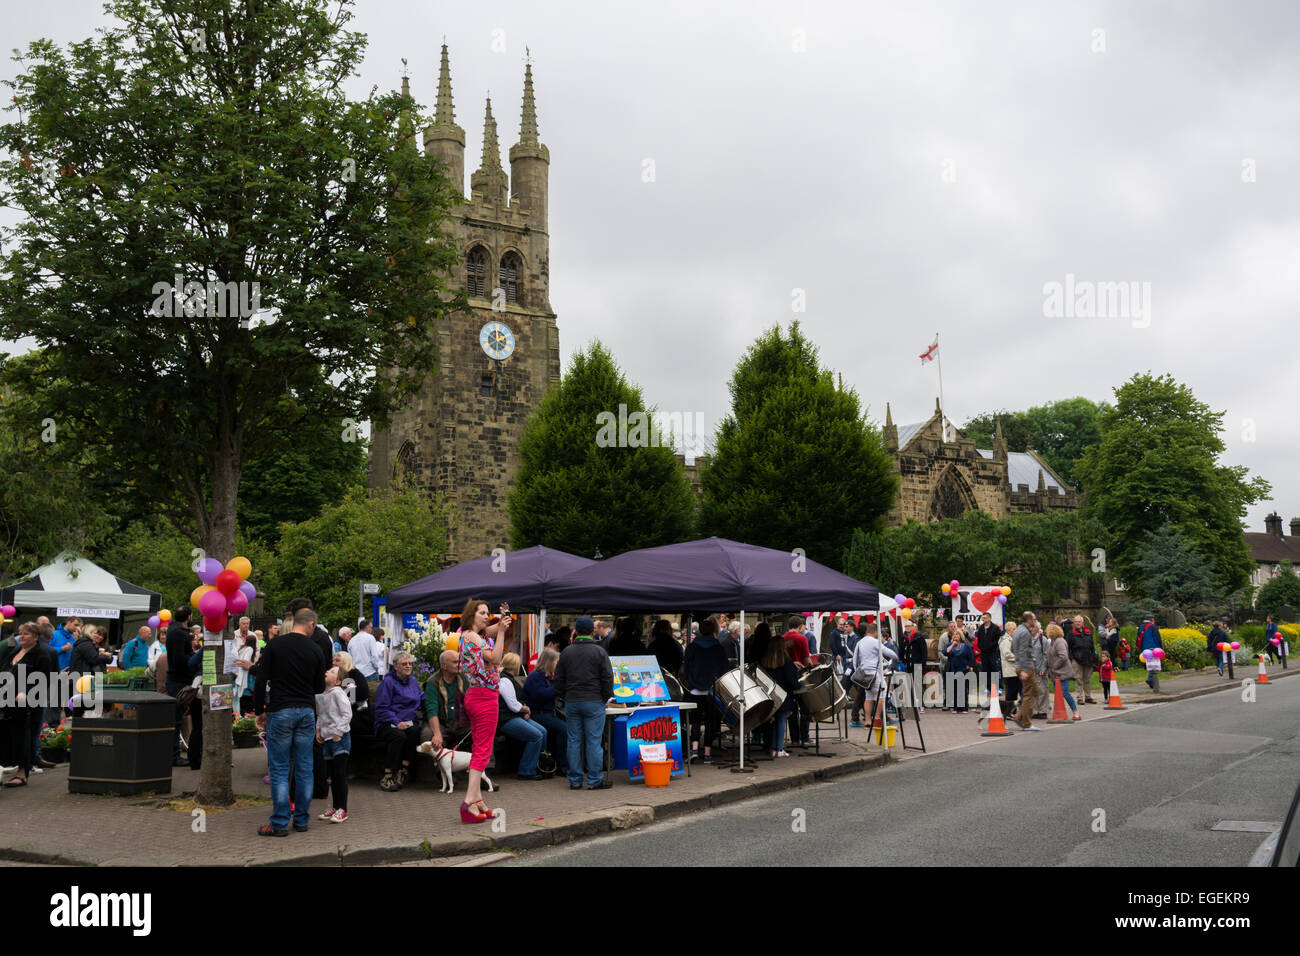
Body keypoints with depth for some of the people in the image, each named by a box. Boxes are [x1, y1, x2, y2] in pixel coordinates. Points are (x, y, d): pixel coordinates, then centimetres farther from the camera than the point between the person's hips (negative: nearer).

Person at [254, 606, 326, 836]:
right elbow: (320, 688, 8)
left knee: (279, 769, 1)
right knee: (304, 768, 9)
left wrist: (259, 711, 7)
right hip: (307, 713, 2)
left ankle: (279, 823, 1)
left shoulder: (274, 645, -3)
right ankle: (302, 820, 14)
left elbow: (261, 681, -4)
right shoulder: (315, 650, 2)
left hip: (280, 712, -2)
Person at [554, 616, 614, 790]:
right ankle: (595, 780, 2)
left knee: (574, 741, 7)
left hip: (571, 702, 3)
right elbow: (607, 678, -5)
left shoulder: (566, 652, 6)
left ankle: (575, 780, 10)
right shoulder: (599, 651, -4)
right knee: (593, 741, 0)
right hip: (594, 702, -3)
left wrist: (563, 697, 18)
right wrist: (606, 697, 7)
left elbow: (559, 679, 10)